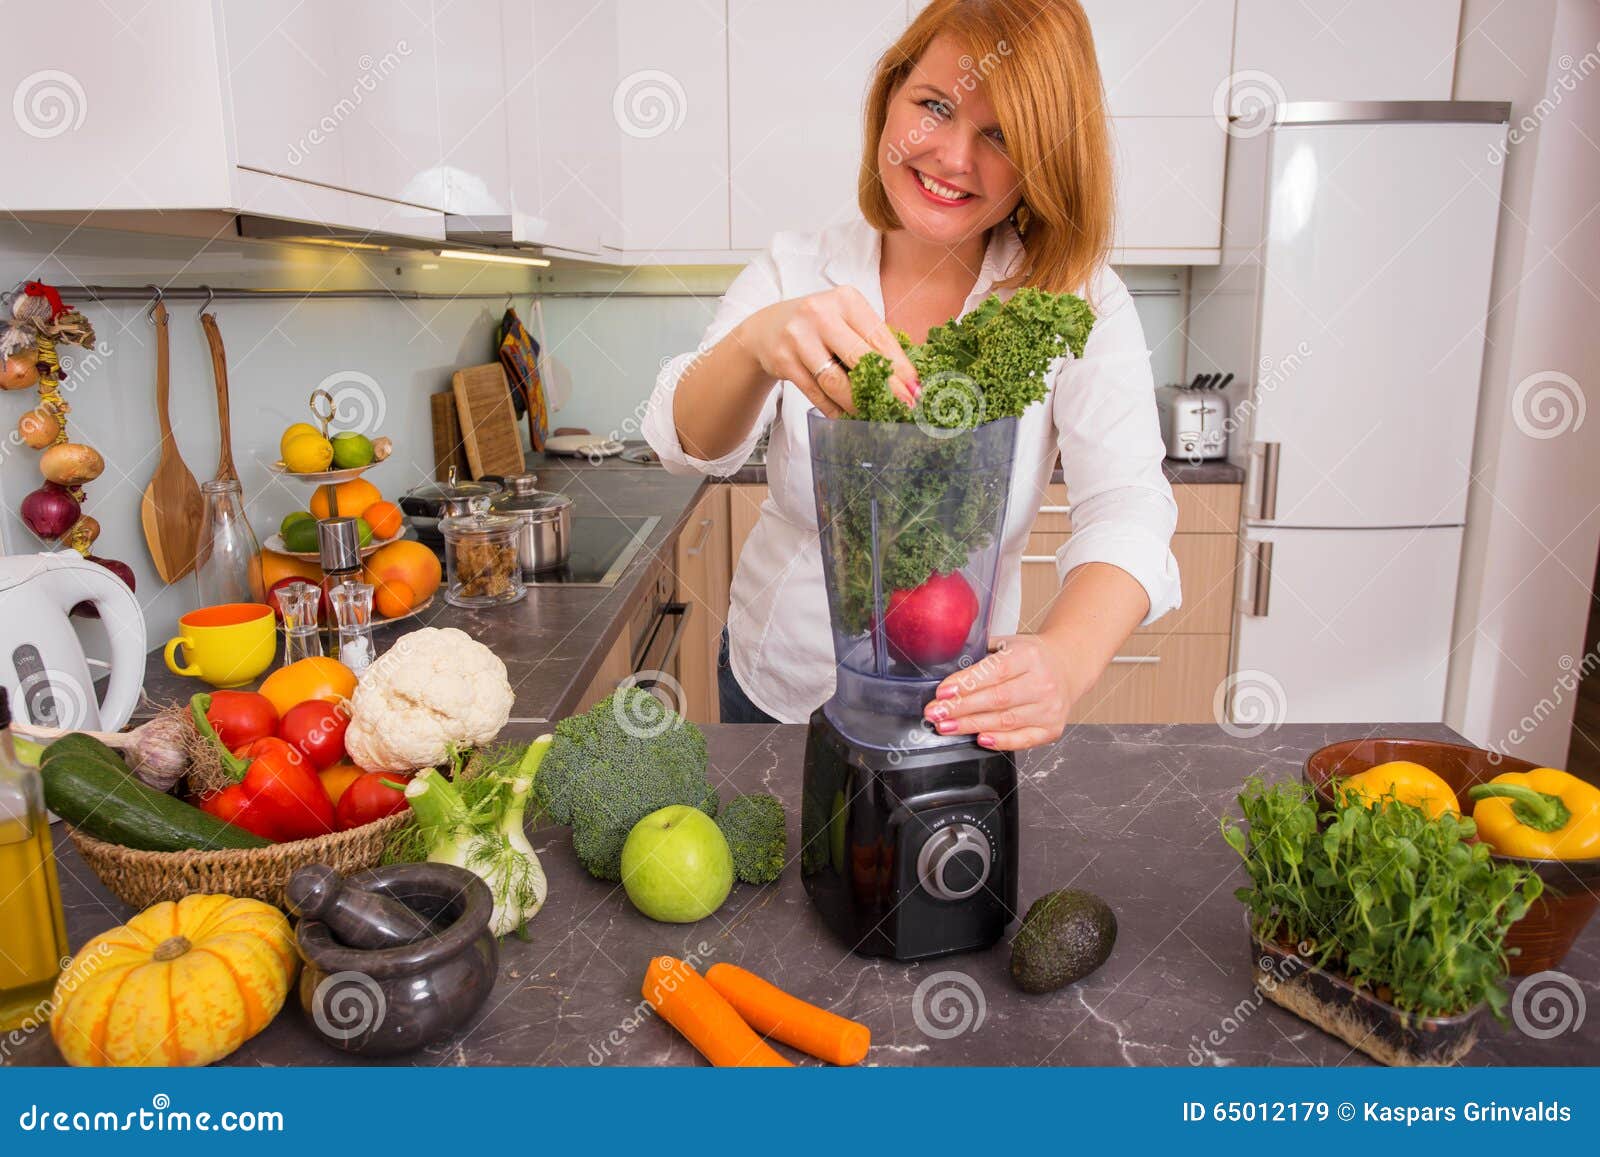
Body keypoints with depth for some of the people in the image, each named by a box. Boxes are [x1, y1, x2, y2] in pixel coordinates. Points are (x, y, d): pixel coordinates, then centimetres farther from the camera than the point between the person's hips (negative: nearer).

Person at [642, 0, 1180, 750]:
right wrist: (757, 342, -46)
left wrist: (1067, 656, -47)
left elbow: (1127, 509, -26)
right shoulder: (794, 272, -9)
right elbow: (688, 444, -23)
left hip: (958, 708, -1)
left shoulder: (1077, 306, -13)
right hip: (775, 685, 2)